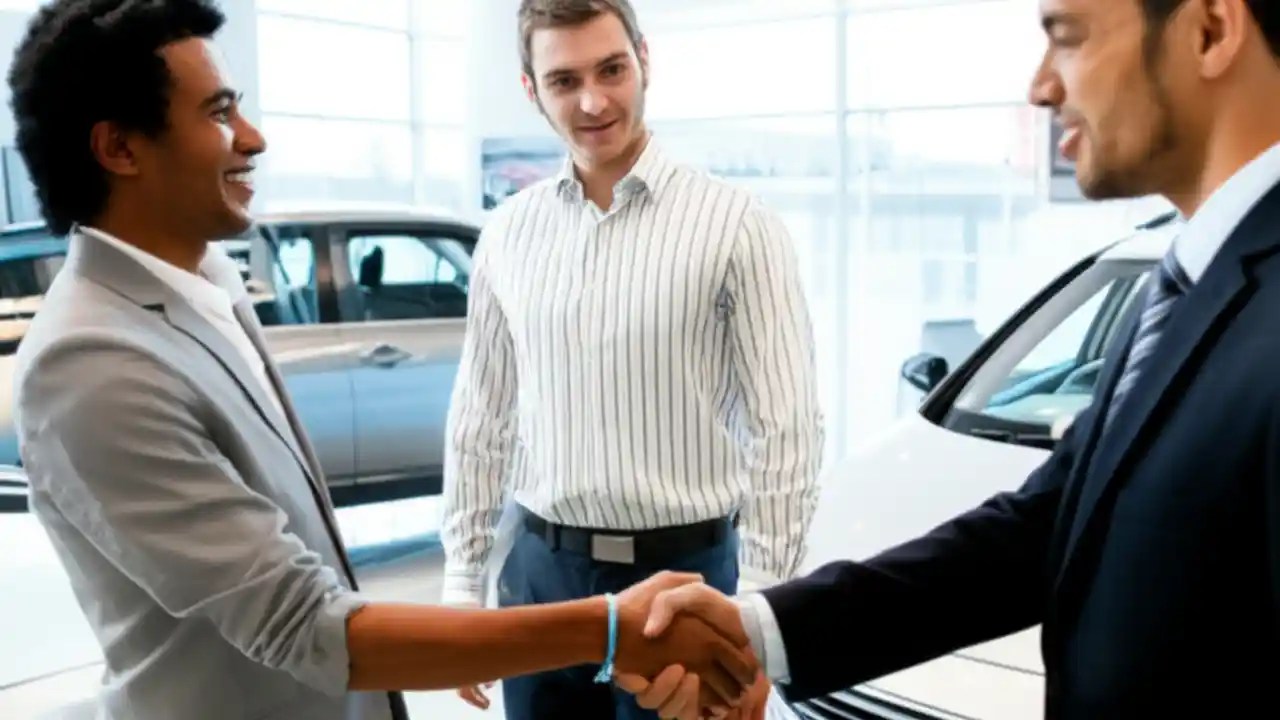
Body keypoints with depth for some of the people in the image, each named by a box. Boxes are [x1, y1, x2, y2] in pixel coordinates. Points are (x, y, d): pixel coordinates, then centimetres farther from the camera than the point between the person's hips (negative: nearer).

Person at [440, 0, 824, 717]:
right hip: (539, 573, 4)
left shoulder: (737, 224, -9)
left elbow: (787, 429, -10)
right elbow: (480, 418, 9)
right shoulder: (509, 232, 3)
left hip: (682, 574, -3)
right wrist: (463, 581, 8)